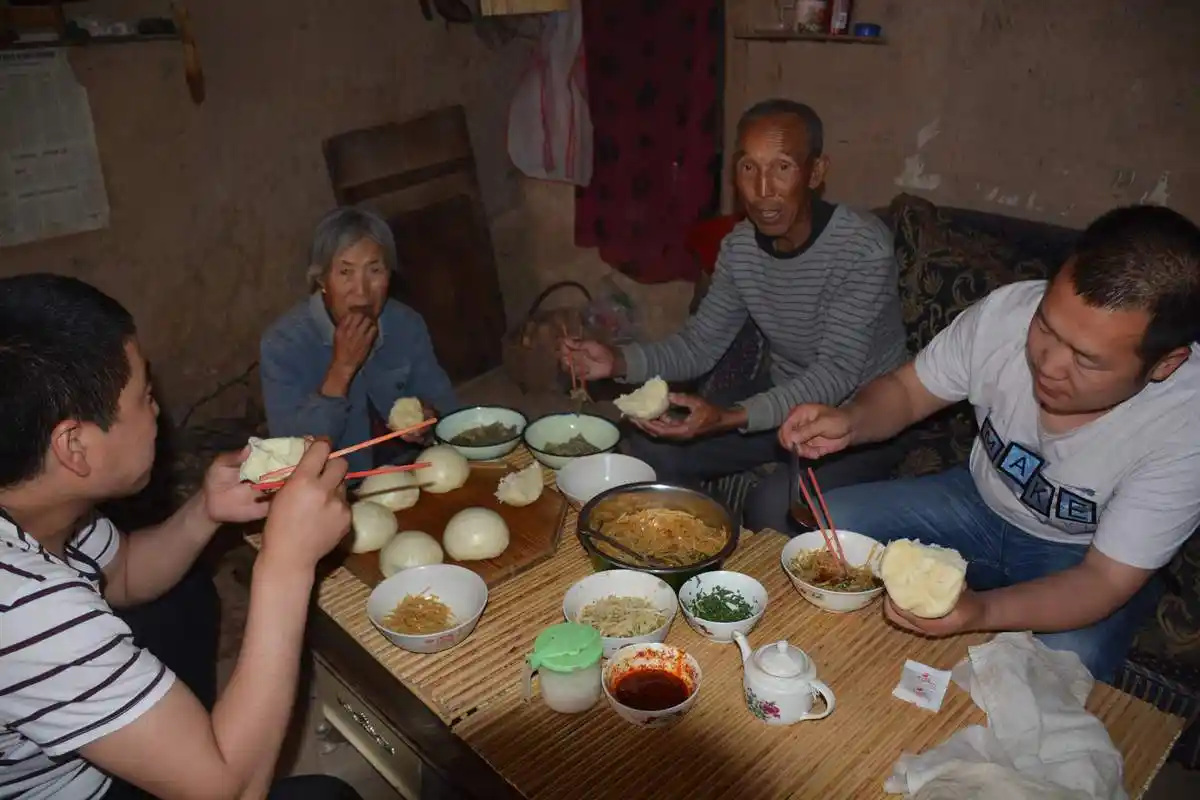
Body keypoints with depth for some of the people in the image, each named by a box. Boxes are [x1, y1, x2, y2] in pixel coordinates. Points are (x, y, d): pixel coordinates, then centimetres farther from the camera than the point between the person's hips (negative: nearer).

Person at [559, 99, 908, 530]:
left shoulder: (863, 247, -24)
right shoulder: (739, 246, -4)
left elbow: (837, 375, -28)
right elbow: (699, 345, 0)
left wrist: (731, 417, -42)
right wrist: (620, 360, -19)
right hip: (784, 398, 6)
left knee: (773, 505, -31)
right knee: (650, 452, -6)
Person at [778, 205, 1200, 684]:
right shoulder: (1007, 313, -25)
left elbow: (1104, 580, -26)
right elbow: (905, 390, -7)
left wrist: (981, 611, -45)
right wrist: (851, 422, -31)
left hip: (1082, 559, -2)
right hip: (982, 499, 3)